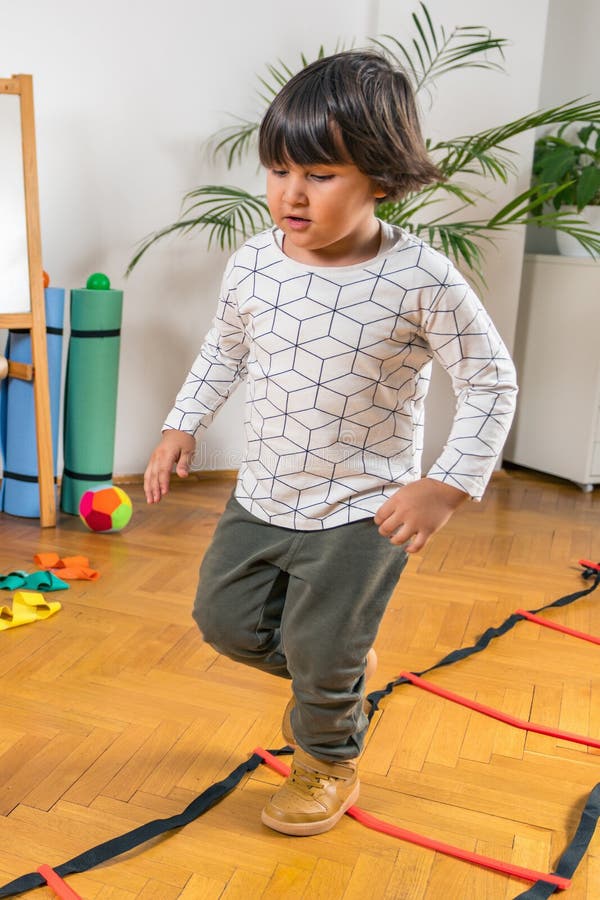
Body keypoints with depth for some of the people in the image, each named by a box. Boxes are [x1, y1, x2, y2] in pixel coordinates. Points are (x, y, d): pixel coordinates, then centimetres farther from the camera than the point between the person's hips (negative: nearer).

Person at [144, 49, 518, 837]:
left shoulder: (422, 280, -21)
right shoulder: (252, 265, -7)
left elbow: (491, 381, -12)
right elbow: (224, 351, 12)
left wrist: (448, 484, -19)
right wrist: (183, 426, 8)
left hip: (362, 512, -5)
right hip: (262, 496, 6)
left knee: (321, 655, 6)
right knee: (224, 618, 15)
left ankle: (329, 764, 40)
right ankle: (340, 665, 43)